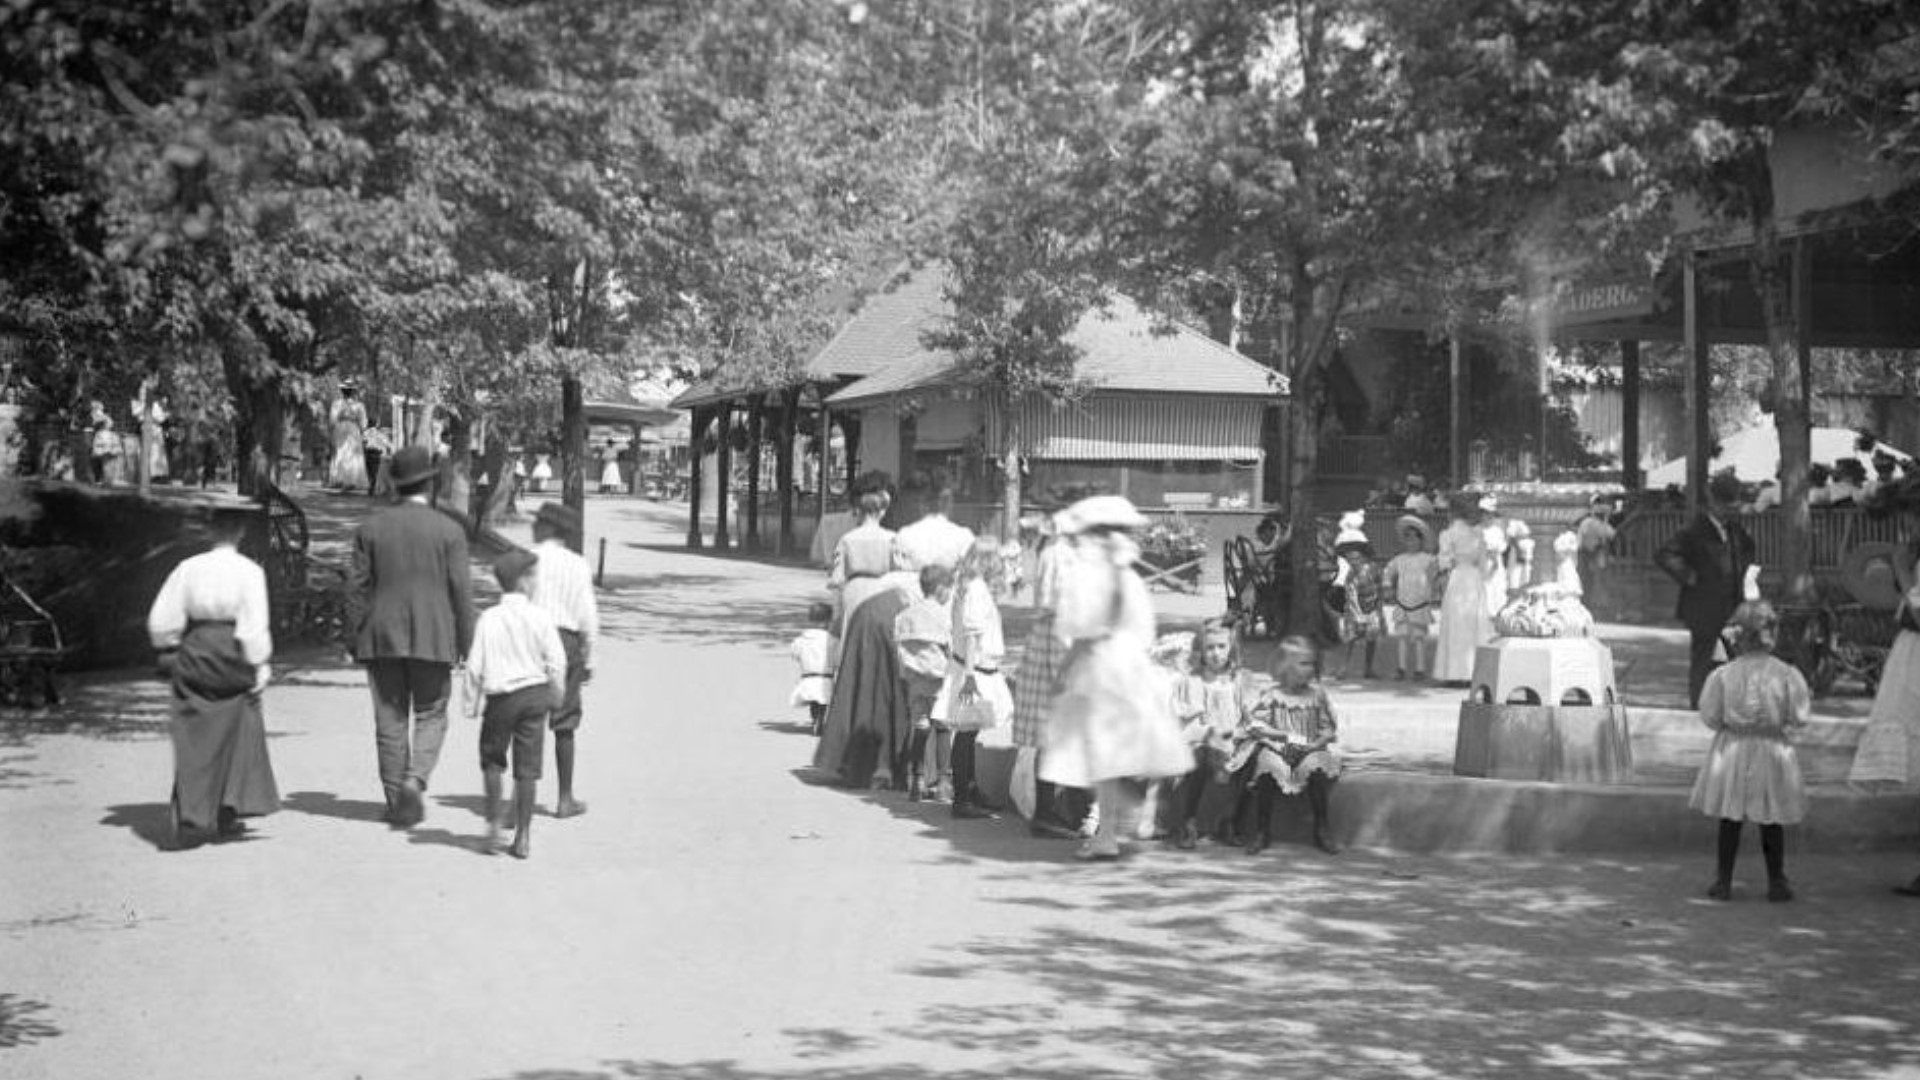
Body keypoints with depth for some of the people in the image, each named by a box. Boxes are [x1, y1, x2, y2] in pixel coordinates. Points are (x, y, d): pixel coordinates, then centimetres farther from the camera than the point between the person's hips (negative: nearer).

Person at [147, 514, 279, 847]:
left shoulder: (188, 569, 0)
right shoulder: (250, 571, -8)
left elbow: (161, 619, 2)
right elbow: (254, 626, -12)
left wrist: (171, 652, 16)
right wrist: (259, 666, -6)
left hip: (194, 654, 2)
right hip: (232, 657, -2)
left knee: (192, 738, 5)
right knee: (238, 733, 13)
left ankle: (184, 809, -11)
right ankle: (226, 814, 14)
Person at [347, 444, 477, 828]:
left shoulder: (370, 529, 2)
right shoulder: (448, 530, -4)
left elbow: (358, 587, 1)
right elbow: (461, 590, -5)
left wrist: (356, 638, 8)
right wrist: (466, 642, 2)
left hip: (382, 638, 2)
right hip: (433, 638, -2)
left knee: (390, 721, 9)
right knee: (430, 716, 9)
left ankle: (397, 803, 13)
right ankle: (415, 781, -13)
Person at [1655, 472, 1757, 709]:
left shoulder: (1735, 529, 10)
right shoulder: (1696, 531, -13)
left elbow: (1748, 549, 31)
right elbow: (1663, 556, -22)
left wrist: (1744, 570, 15)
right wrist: (1689, 576, -19)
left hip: (1732, 608, 7)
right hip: (1705, 609, -7)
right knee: (1701, 662, 0)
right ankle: (1697, 709, 8)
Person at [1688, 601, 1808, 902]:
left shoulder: (1723, 674, -10)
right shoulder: (1786, 674, -11)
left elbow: (1710, 717, -5)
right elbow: (1799, 717, -6)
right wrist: (1808, 700, 14)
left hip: (1732, 751, 0)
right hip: (1772, 751, 0)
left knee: (1729, 819, 9)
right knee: (1771, 823, 10)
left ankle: (1723, 881, 13)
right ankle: (1777, 883, 15)